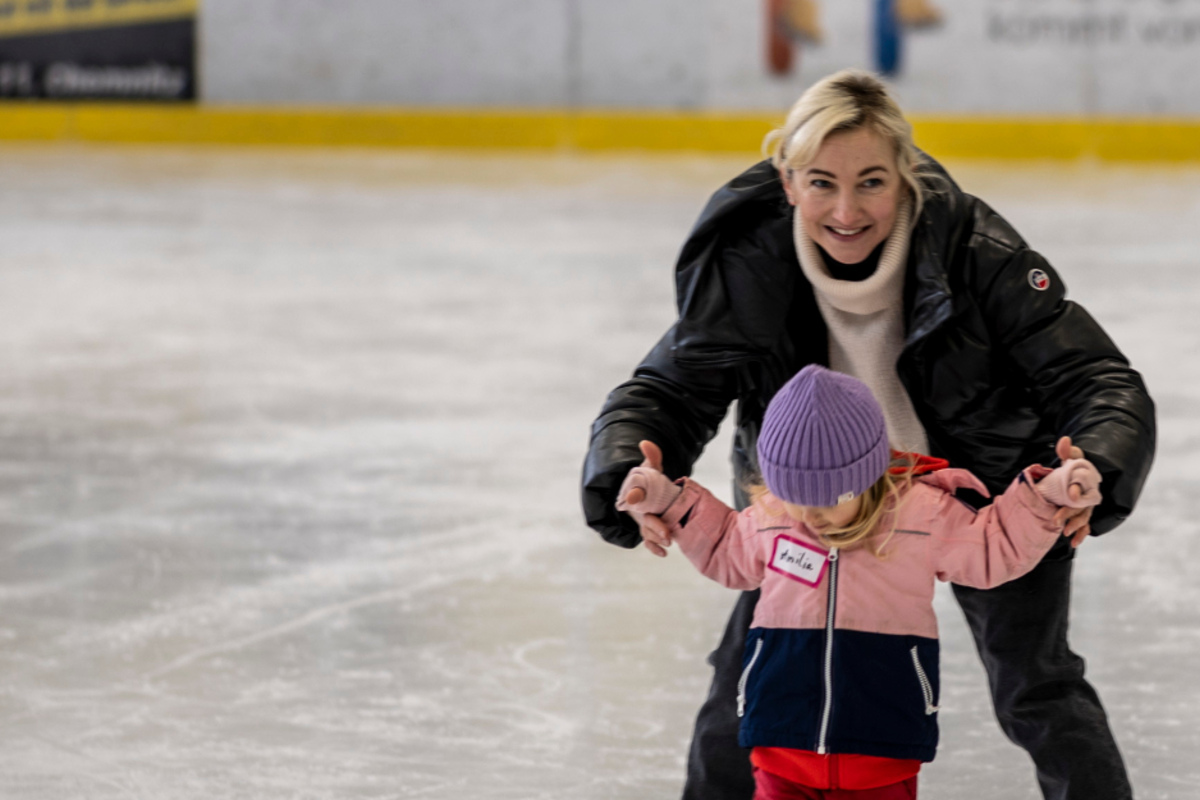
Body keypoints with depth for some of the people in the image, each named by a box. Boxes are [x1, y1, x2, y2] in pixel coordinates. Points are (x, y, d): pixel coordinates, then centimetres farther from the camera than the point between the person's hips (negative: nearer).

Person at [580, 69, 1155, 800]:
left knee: (1037, 691, -2)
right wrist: (629, 482, -45)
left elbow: (1103, 385, -31)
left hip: (985, 485, -2)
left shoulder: (974, 247, -32)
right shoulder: (748, 265, -25)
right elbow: (667, 392, -21)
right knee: (748, 681, 1)